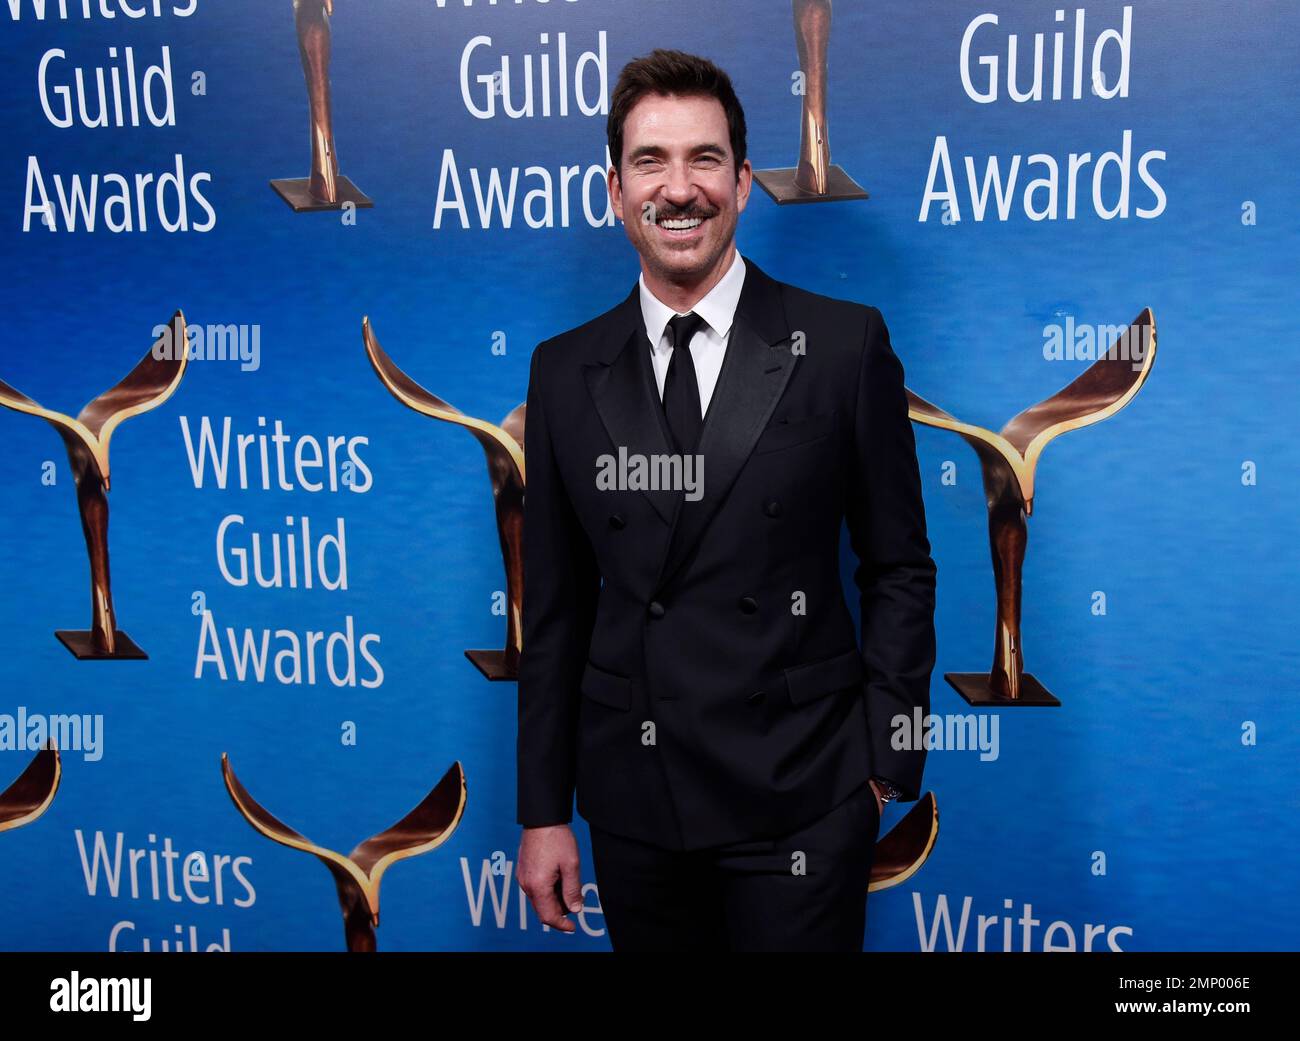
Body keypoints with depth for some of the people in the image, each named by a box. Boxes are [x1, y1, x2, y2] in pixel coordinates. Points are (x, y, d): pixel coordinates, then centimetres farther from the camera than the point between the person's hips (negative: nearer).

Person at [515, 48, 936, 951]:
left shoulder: (846, 345, -5)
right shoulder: (565, 371, 2)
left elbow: (899, 569, 0)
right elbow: (555, 607, 4)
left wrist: (887, 761, -3)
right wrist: (544, 811, 5)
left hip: (798, 801, -2)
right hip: (631, 805, 3)